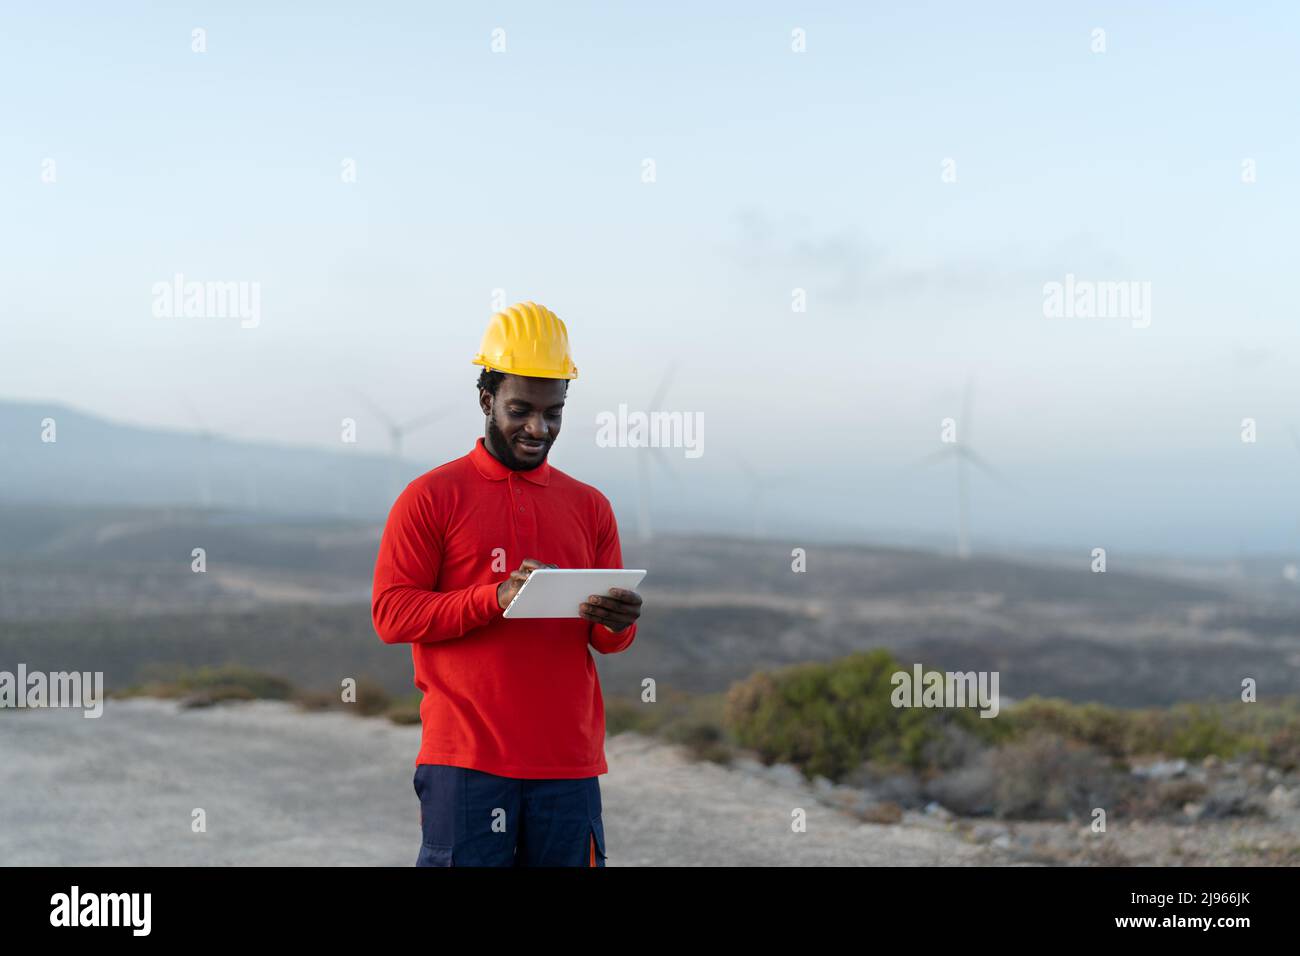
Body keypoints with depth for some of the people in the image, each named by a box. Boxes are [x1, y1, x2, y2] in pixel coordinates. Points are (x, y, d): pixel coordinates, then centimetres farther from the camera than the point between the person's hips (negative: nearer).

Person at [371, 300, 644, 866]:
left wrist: (616, 624, -10)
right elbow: (391, 613, -4)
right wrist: (494, 597, -18)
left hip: (569, 762, 4)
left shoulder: (589, 506, 15)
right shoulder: (431, 497, 3)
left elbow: (610, 640, 16)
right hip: (466, 760, -4)